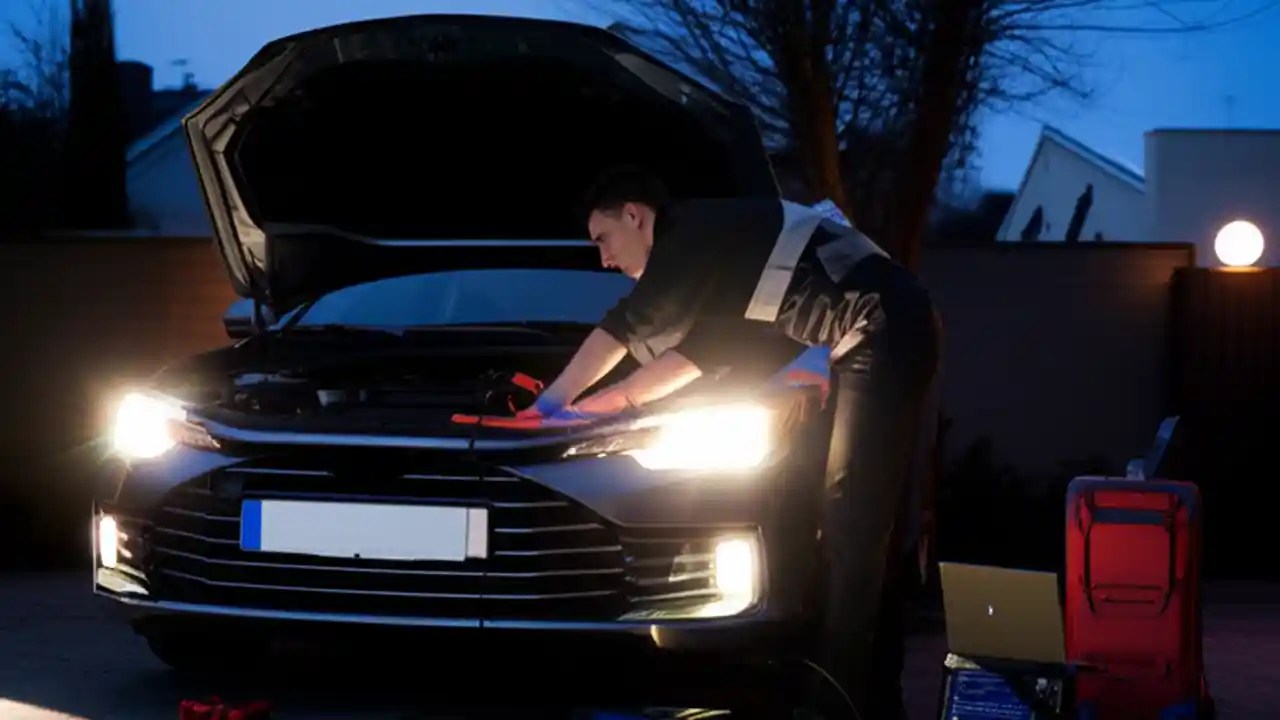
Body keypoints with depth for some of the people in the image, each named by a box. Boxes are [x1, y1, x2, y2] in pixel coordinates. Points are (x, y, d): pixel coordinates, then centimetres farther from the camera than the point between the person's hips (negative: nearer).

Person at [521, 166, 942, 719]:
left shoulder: (696, 230, -4)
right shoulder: (721, 238, 25)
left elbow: (629, 326, -4)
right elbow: (701, 347, 26)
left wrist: (551, 402, 5)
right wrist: (611, 401, 23)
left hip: (882, 338, -10)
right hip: (896, 337, 10)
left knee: (854, 522, -8)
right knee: (877, 527, 12)